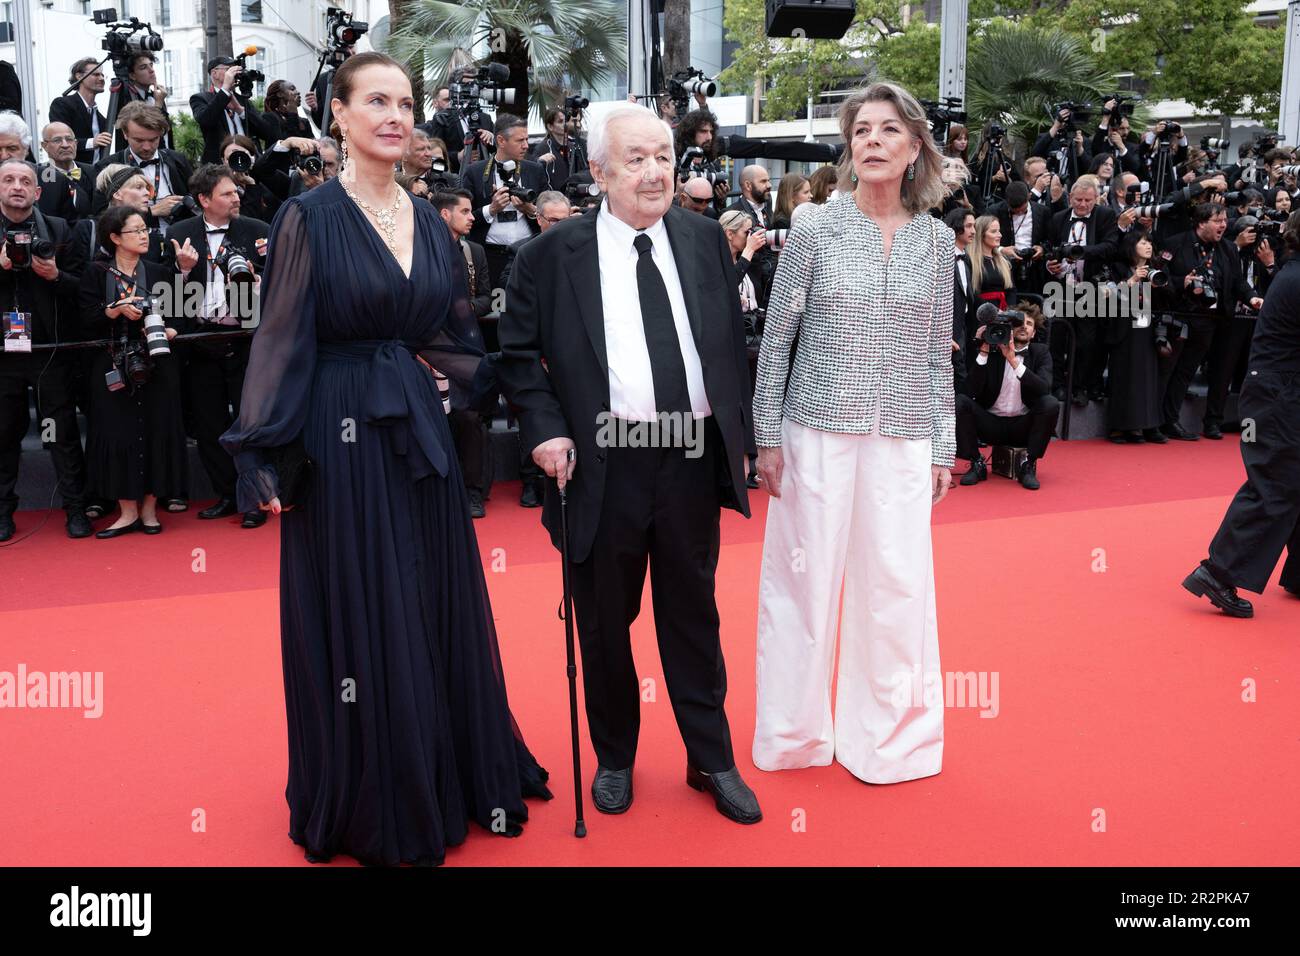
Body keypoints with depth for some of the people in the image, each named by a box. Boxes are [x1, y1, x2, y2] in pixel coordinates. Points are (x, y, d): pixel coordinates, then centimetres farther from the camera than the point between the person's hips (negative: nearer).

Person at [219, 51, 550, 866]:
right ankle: (365, 805, 22)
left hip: (418, 430, 5)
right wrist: (263, 456, -12)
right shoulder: (311, 217, -6)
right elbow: (279, 338, -8)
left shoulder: (429, 221, 10)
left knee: (437, 609, 12)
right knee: (355, 620, 4)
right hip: (341, 435, -5)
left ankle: (449, 776, 30)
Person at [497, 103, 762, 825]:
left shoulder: (706, 239, 7)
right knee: (604, 622, 12)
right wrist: (545, 429, -10)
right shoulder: (553, 254, -3)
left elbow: (733, 343, 12)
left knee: (694, 614, 14)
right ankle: (614, 757, 32)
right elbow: (517, 352, 2)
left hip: (693, 460, 2)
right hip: (604, 466, -2)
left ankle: (712, 759, 29)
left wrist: (734, 436, 9)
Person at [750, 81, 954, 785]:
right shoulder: (815, 227, -2)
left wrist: (944, 448, 8)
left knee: (897, 586, 5)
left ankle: (886, 737, 25)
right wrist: (768, 436, -3)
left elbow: (938, 352, 9)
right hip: (818, 431, -2)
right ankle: (796, 733, 25)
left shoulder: (936, 239, 6)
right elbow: (775, 337, 0)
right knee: (805, 581, 5)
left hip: (904, 439, 2)